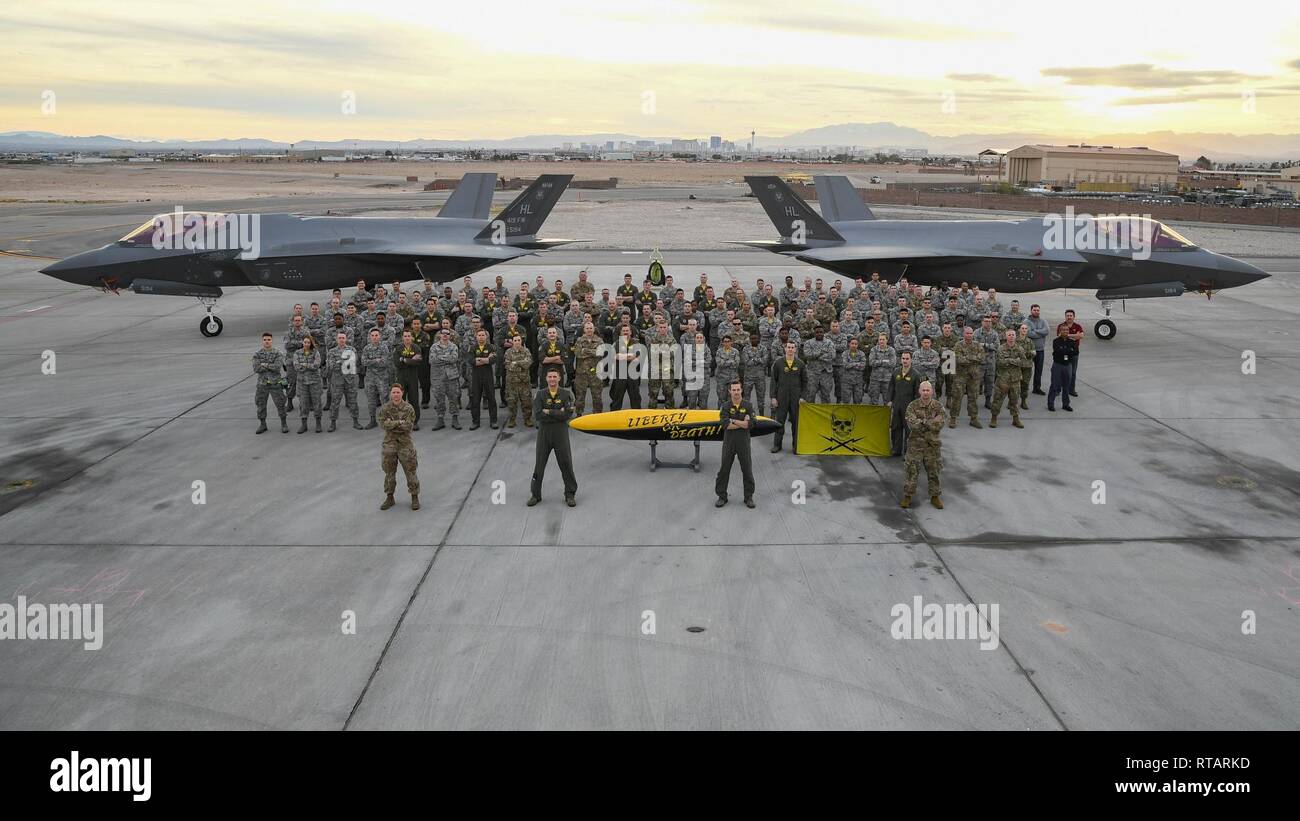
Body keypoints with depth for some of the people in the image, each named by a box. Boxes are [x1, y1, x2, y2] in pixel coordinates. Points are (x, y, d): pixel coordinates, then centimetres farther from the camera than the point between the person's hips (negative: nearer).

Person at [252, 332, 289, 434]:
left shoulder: (277, 354, -2)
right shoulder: (257, 354, 3)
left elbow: (278, 367, -17)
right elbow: (256, 369, -10)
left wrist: (265, 365, -11)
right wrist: (271, 366, -12)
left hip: (275, 383, -2)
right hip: (262, 383, 2)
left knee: (280, 404, -1)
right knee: (261, 405, 7)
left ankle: (284, 424, 12)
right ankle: (262, 425, 20)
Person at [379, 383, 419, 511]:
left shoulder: (409, 408, -5)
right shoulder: (385, 409, 1)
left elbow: (409, 426, -15)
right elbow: (383, 424, -13)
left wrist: (392, 424, -14)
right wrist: (399, 422, -18)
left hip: (405, 443, -2)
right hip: (389, 443, 2)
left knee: (410, 471, 1)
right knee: (389, 472, 10)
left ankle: (415, 498, 13)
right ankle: (389, 498, 23)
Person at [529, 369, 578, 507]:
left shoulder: (566, 394, -2)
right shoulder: (540, 394, 0)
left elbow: (568, 414, -15)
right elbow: (537, 415, -13)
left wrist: (549, 412, -15)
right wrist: (558, 414, -15)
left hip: (561, 433, -1)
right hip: (544, 432, 1)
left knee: (566, 463, 2)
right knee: (539, 464, 7)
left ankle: (570, 494, 14)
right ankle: (535, 494, 19)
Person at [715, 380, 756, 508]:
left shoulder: (748, 405, -2)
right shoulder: (725, 406, -2)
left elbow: (750, 424, -15)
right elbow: (726, 425, -15)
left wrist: (733, 421, -14)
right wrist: (743, 423, -14)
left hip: (743, 442, 0)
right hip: (729, 441, 0)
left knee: (747, 470, 5)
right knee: (724, 469, 4)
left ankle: (749, 497, 17)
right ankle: (722, 496, 15)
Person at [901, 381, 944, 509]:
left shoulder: (938, 407, -2)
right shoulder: (913, 406, -6)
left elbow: (939, 425, -14)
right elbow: (911, 423, -20)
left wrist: (923, 422, -18)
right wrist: (931, 422, -19)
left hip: (932, 444, 1)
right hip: (915, 442, -1)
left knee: (934, 471, 9)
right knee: (911, 469, 2)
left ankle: (935, 496, 23)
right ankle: (907, 496, 13)